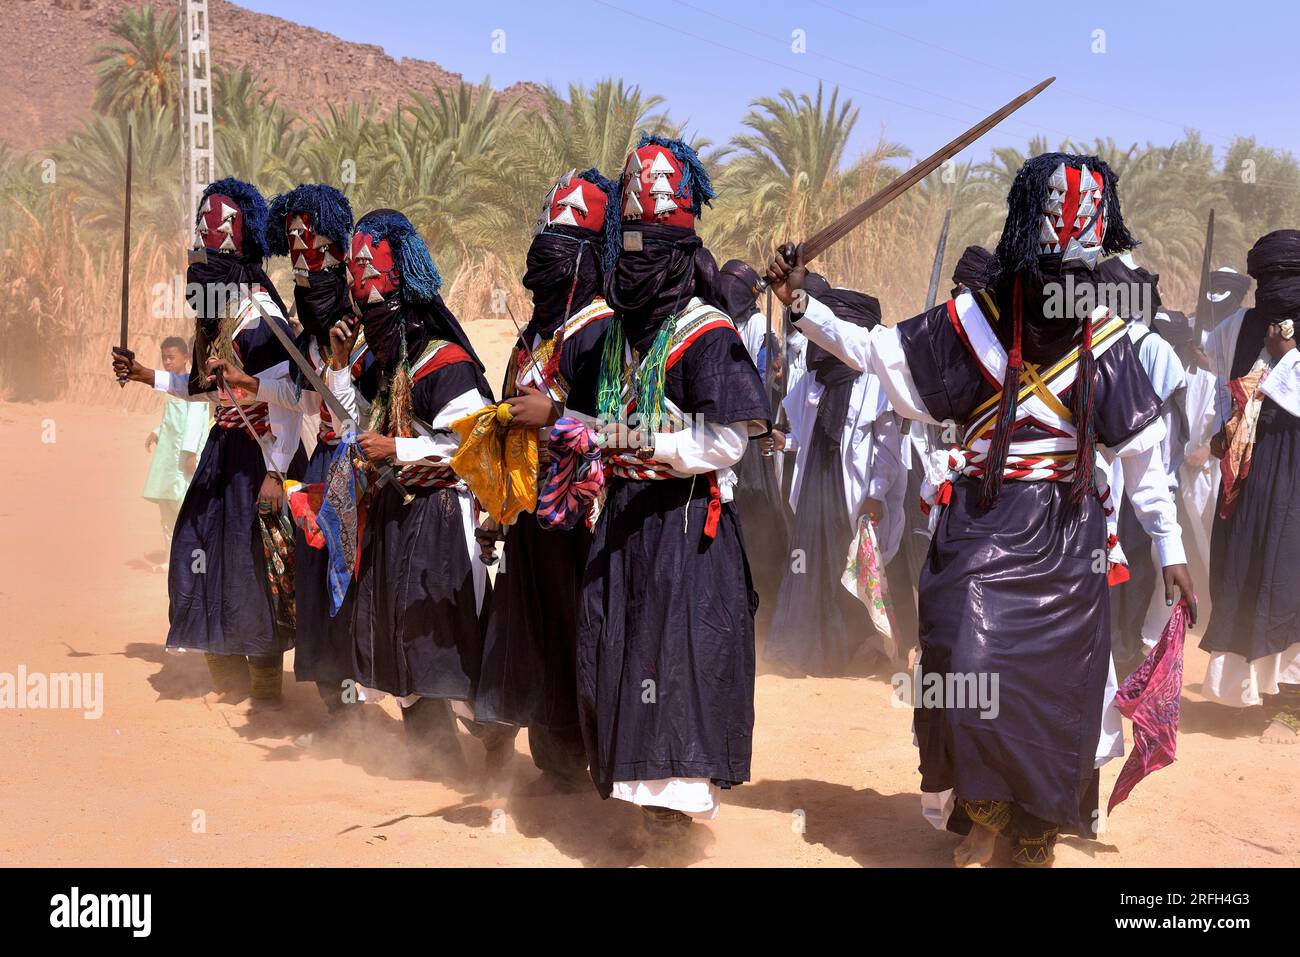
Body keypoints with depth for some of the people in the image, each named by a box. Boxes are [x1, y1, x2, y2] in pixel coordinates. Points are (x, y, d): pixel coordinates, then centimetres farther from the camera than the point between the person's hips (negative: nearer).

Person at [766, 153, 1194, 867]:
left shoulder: (1105, 342, -2)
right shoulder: (970, 323, -4)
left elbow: (1142, 452, 4)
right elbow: (872, 351, 7)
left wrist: (1170, 549, 5)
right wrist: (801, 305, -2)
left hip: (1067, 539, 1)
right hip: (980, 531, -1)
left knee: (1059, 690, 5)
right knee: (969, 675, -10)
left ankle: (1036, 838, 26)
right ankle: (982, 813, 18)